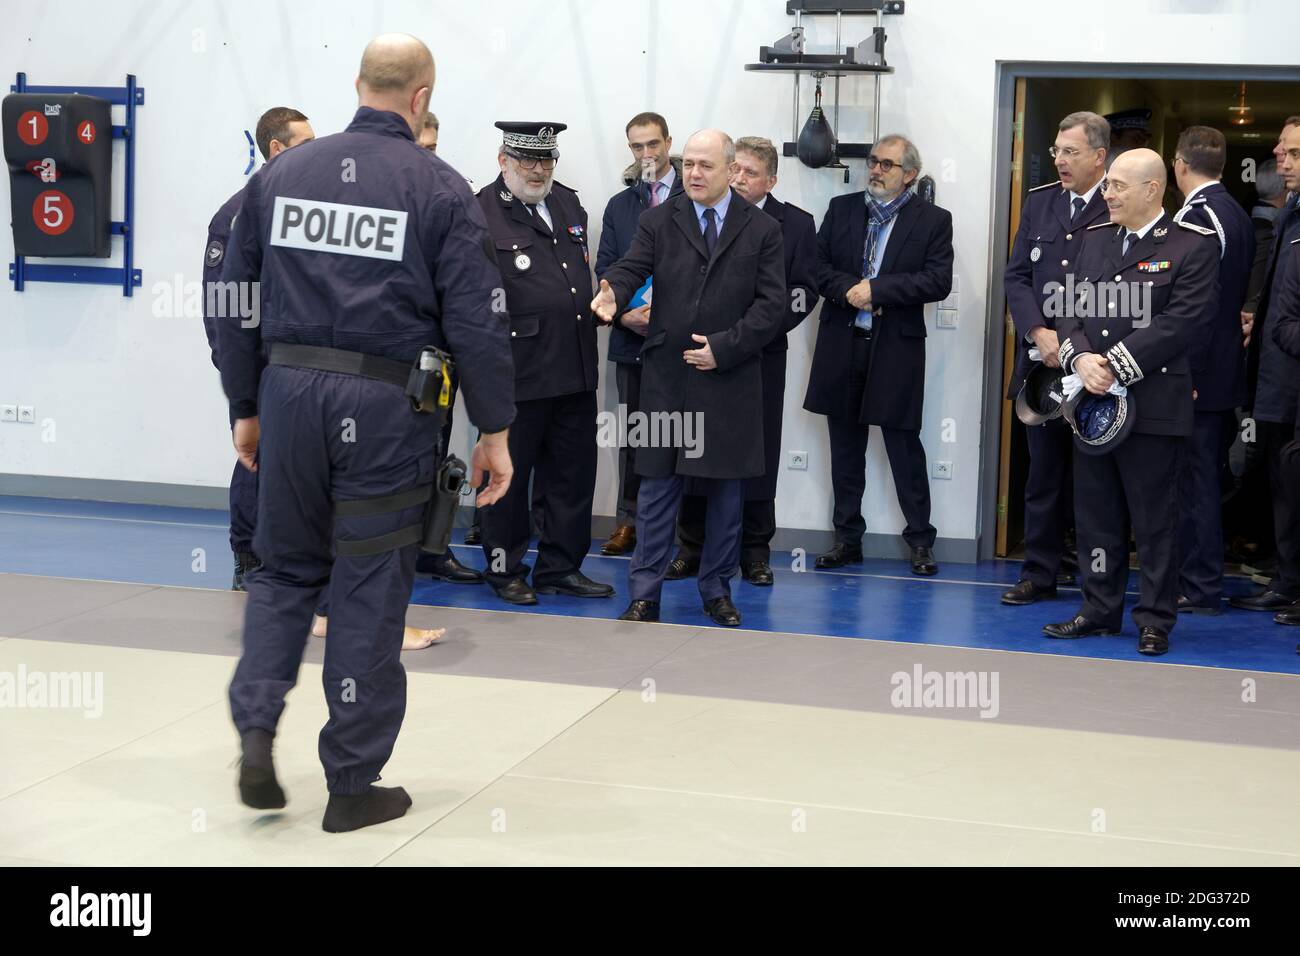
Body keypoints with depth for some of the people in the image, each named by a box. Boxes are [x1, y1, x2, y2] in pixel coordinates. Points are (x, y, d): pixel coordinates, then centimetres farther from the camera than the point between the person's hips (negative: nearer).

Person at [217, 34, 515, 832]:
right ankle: (354, 784, 14)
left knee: (286, 569, 20)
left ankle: (257, 725, 4)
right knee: (371, 590, 6)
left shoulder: (281, 174, 7)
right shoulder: (440, 188, -4)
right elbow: (476, 319, -7)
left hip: (289, 387, 3)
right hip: (385, 404, -3)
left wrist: (246, 407, 18)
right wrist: (496, 431, 0)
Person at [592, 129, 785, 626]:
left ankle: (717, 590, 21)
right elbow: (631, 267, -8)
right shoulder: (658, 221, 6)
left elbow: (772, 304, -2)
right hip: (667, 377, 0)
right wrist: (613, 295, -32)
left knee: (727, 488, 8)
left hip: (731, 379, 0)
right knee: (657, 485, 2)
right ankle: (645, 594, 8)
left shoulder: (762, 230, 4)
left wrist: (724, 347, -12)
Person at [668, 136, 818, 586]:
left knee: (758, 453, 4)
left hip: (761, 355, -1)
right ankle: (692, 547, 14)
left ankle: (755, 552, 13)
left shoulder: (796, 224, 3)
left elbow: (804, 291, -1)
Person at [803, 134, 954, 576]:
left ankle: (920, 540, 9)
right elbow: (818, 265, 4)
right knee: (845, 444, 10)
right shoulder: (841, 208, 9)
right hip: (842, 345, 4)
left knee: (904, 443, -1)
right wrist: (848, 290, -14)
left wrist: (876, 289, -15)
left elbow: (938, 282, -11)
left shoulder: (933, 220, -1)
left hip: (896, 348, -3)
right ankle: (848, 537, 19)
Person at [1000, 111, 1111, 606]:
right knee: (1043, 472, 9)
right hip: (1042, 360, 5)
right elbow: (1016, 276, 8)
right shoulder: (1039, 202, 11)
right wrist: (1039, 333, -6)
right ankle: (1040, 573, 16)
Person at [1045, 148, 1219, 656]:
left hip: (1152, 402, -6)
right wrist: (1080, 357, -9)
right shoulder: (1097, 239, 14)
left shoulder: (1193, 246, -6)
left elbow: (1185, 320, -15)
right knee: (1095, 513, 12)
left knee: (1154, 518, 2)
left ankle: (1155, 619, 12)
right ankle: (1100, 610, 22)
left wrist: (1116, 365, -18)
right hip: (1093, 400, 6)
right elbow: (1073, 308, 11)